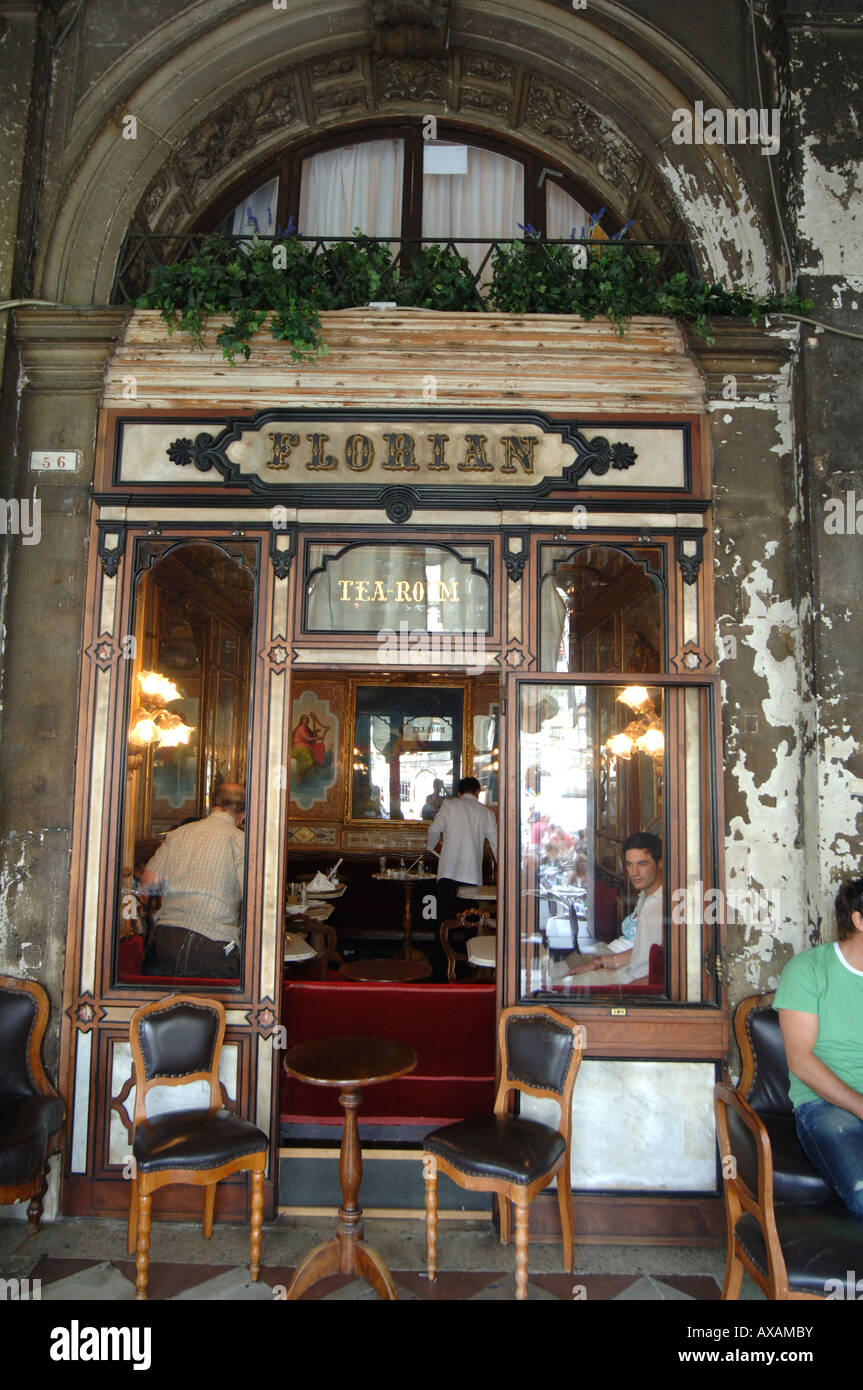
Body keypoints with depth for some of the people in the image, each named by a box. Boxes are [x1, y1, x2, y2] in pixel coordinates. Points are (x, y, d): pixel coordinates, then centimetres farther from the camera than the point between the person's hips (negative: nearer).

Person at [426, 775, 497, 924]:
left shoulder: (450, 804, 5)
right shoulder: (486, 813, 12)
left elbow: (435, 828, -7)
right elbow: (496, 844, 11)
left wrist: (432, 845, 15)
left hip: (449, 873, -2)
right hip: (473, 875, 2)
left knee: (445, 917, 2)